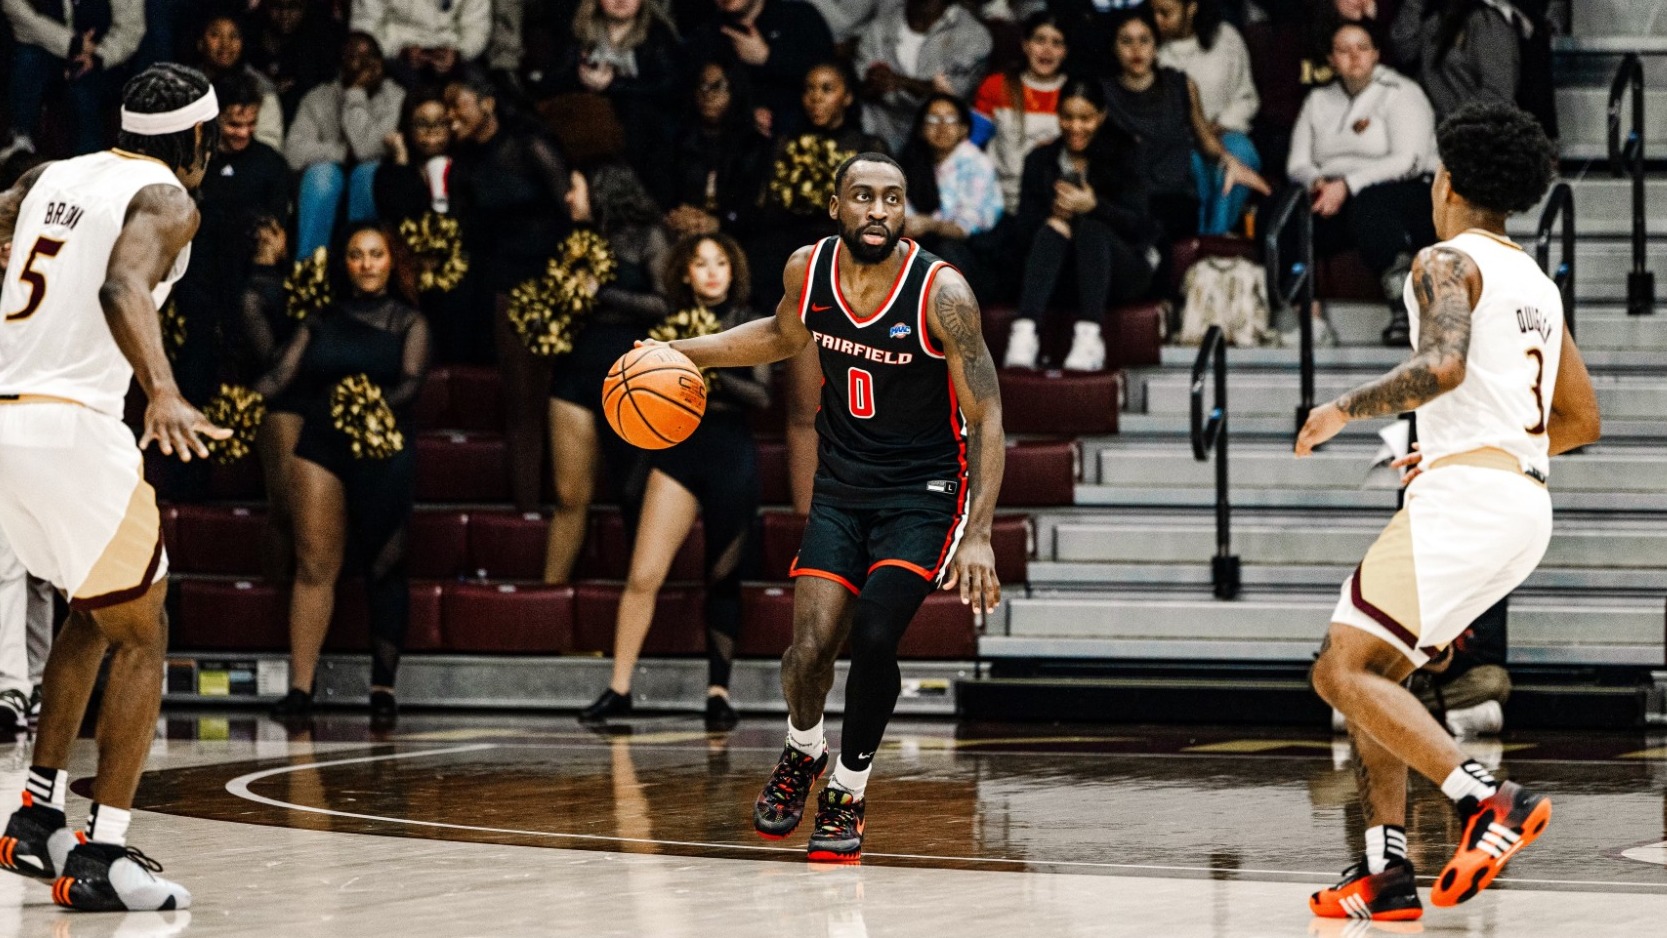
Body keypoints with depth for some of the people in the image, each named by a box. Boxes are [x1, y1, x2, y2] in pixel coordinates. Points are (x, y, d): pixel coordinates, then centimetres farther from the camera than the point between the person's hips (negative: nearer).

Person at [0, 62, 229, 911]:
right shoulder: (166, 201, -6)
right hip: (72, 426, -8)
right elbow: (122, 286, -25)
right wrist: (163, 392, -40)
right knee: (141, 639, 3)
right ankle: (101, 860, -5)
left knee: (94, 611, 26)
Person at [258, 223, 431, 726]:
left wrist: (381, 403, -28)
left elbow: (412, 380, -7)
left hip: (385, 453, -1)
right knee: (314, 565, -5)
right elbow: (282, 373, 3)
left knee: (383, 569, 0)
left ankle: (383, 686, 5)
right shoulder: (321, 321, 13)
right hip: (320, 448, 1)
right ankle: (300, 686, -8)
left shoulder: (407, 322, 8)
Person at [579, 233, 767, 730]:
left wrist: (717, 374, -20)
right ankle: (618, 689, -4)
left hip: (731, 456, -1)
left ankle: (718, 691, 13)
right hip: (677, 452, 1)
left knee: (723, 579, 4)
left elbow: (762, 395, -6)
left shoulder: (749, 326, 4)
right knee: (643, 576, -8)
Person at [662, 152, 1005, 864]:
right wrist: (685, 352, 8)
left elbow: (986, 419, -17)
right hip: (841, 484, 4)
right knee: (811, 647, -8)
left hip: (924, 491, -3)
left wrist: (978, 535, -25)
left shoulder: (941, 293, -20)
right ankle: (802, 752, 26)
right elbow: (784, 335, 19)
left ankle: (848, 793, 4)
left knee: (872, 637, -20)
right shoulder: (807, 271, -7)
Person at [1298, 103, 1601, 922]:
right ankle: (1385, 870, 9)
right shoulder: (1536, 283, 23)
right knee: (1371, 670, 16)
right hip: (1526, 502, 9)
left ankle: (1487, 800, -26)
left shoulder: (1449, 263, -4)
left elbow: (1443, 364, -23)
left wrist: (1345, 410, -9)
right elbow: (1581, 421, 26)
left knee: (1344, 672, -13)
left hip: (1466, 495, -9)